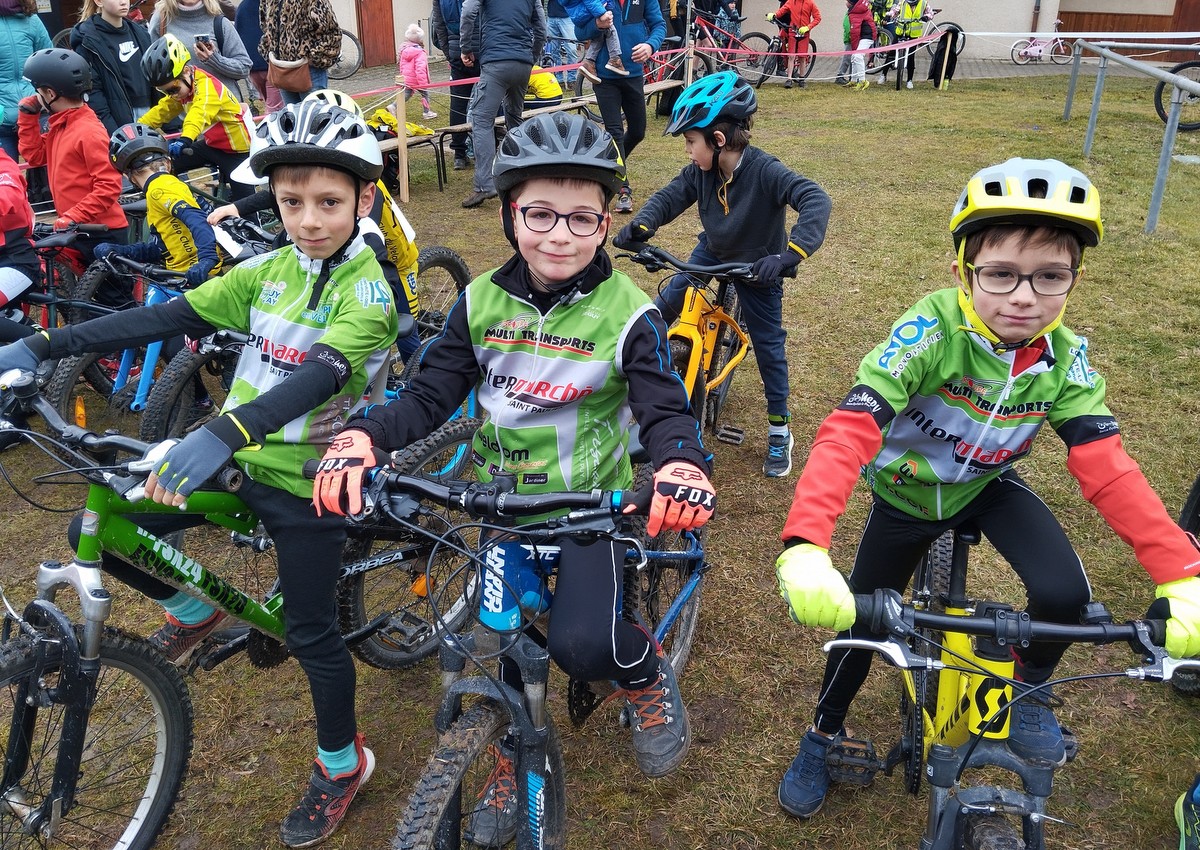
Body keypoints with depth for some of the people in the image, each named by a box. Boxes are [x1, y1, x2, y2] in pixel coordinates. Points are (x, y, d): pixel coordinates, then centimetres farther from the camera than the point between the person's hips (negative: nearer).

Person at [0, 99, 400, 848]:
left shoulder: (367, 293, -17)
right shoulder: (269, 270, 1)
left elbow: (320, 375, -34)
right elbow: (166, 317, -3)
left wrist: (223, 432, -50)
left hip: (308, 482, -5)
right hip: (236, 458, 6)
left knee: (311, 631, 6)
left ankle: (343, 765, 30)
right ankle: (196, 610, 26)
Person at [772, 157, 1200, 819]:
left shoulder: (1065, 360, -20)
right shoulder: (930, 332, -34)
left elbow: (1106, 466, -24)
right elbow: (848, 432, -44)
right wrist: (805, 548, -58)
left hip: (986, 486, 2)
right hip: (905, 493, -2)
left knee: (1065, 594, -21)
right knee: (860, 622, 3)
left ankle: (1028, 691, 12)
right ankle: (821, 738, 33)